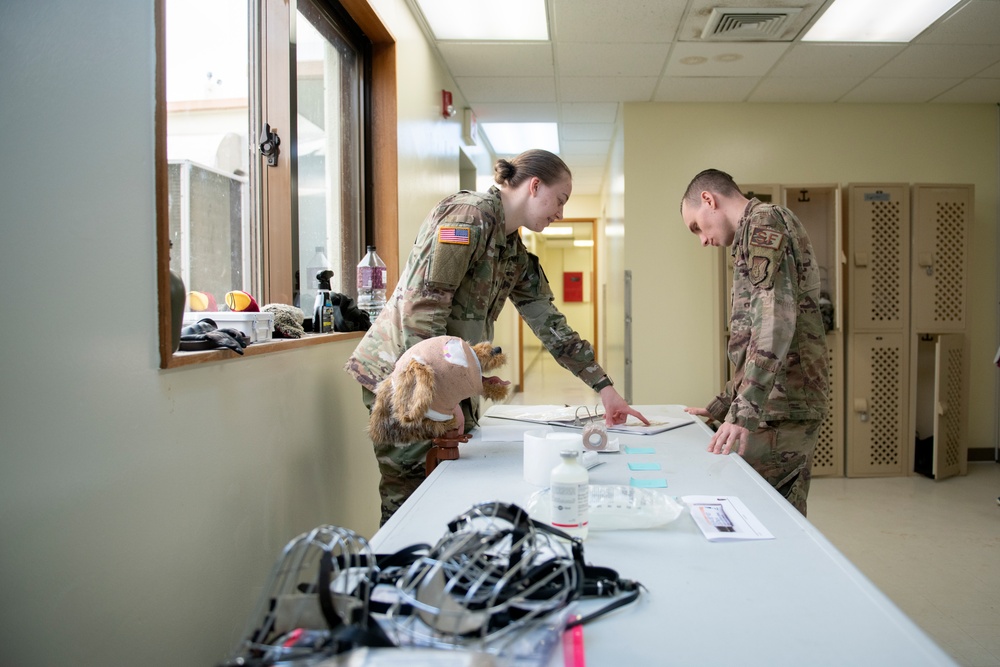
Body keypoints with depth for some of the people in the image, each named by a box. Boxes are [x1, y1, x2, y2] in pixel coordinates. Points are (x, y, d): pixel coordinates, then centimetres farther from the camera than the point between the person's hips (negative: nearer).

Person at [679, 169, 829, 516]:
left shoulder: (763, 220, -6)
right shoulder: (772, 227, 24)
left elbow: (775, 318, -21)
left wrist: (744, 411, -26)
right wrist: (720, 407, 26)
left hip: (778, 411, -10)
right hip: (796, 408, 10)